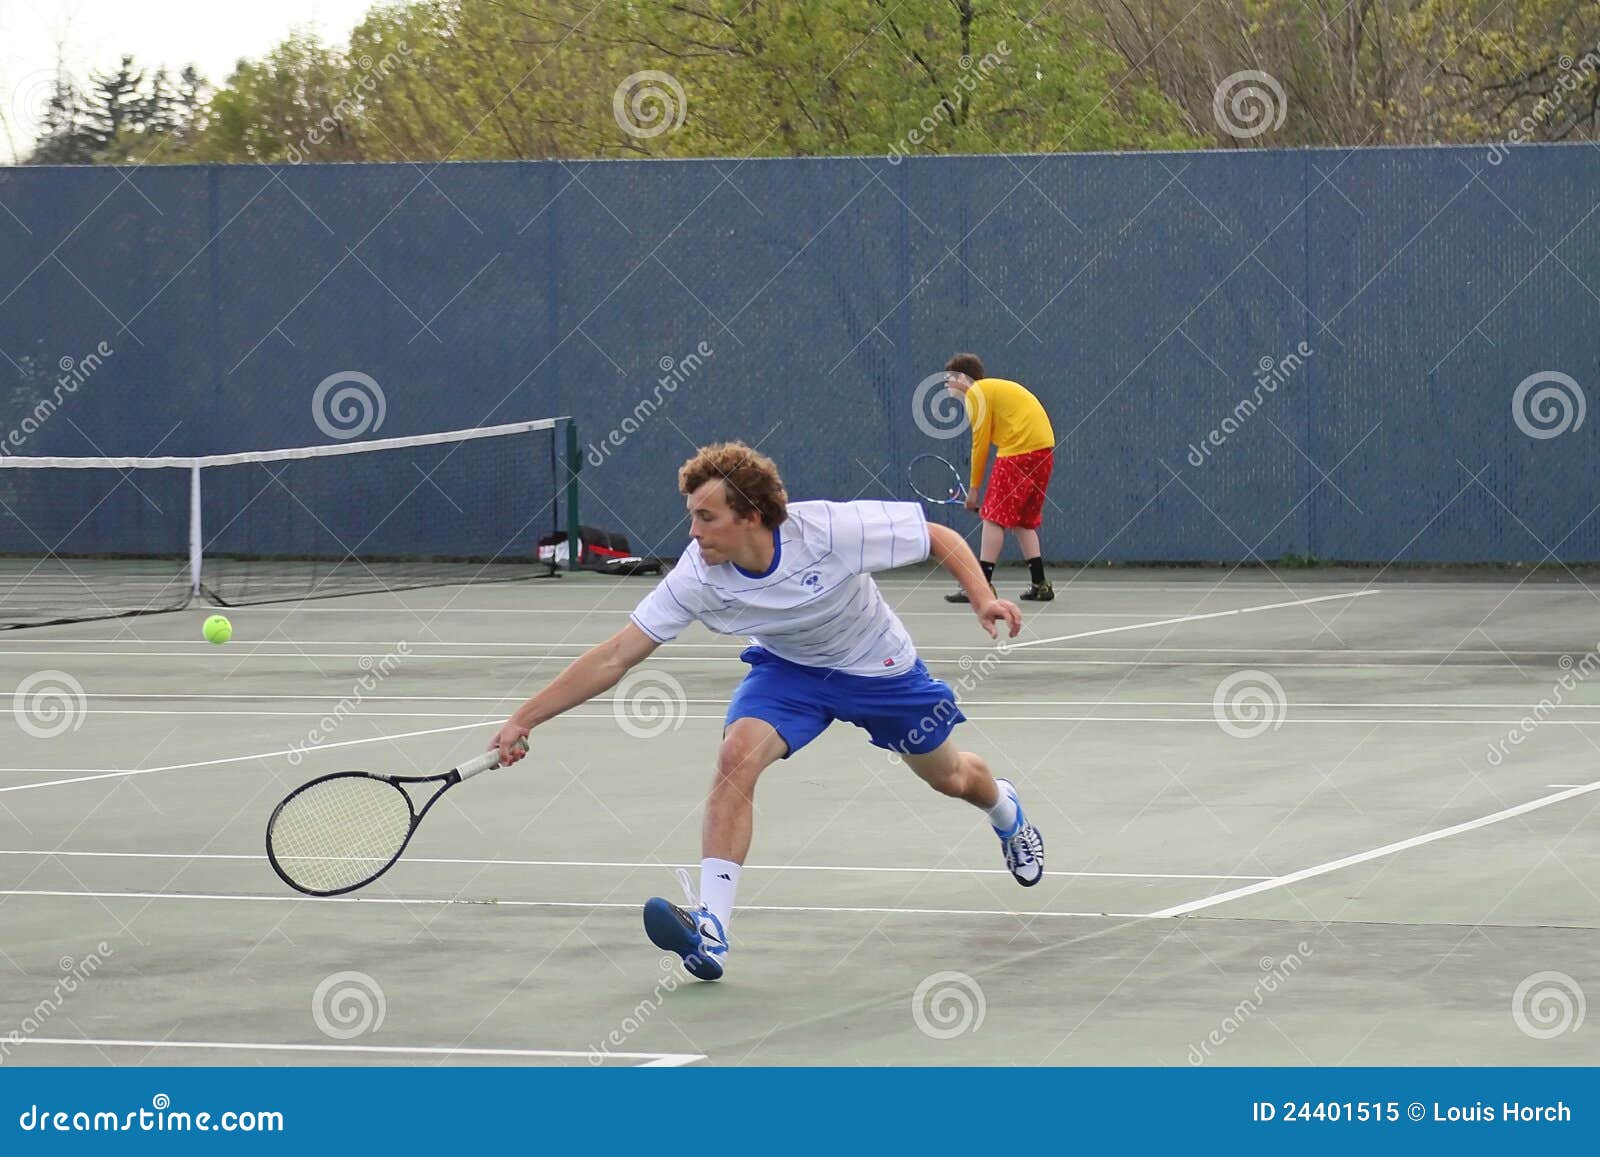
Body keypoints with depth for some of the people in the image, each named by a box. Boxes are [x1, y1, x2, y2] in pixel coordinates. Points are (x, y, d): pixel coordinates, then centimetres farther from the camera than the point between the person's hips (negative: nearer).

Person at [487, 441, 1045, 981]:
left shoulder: (832, 528, -36)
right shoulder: (697, 577, -29)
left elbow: (941, 537, -21)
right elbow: (614, 657, -27)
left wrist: (984, 598, -35)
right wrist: (523, 719, -32)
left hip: (880, 666, -1)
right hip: (787, 668, 1)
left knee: (948, 776, 18)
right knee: (737, 755, -28)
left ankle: (1004, 808, 58)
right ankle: (711, 928, -30)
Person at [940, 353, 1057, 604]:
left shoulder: (976, 394, -1)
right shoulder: (997, 388, 25)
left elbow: (980, 444, -5)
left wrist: (974, 488, 1)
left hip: (1019, 451, -9)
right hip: (1044, 449, 9)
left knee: (994, 518, -7)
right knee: (1023, 521, 16)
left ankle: (982, 585, -12)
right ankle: (1040, 585, 14)